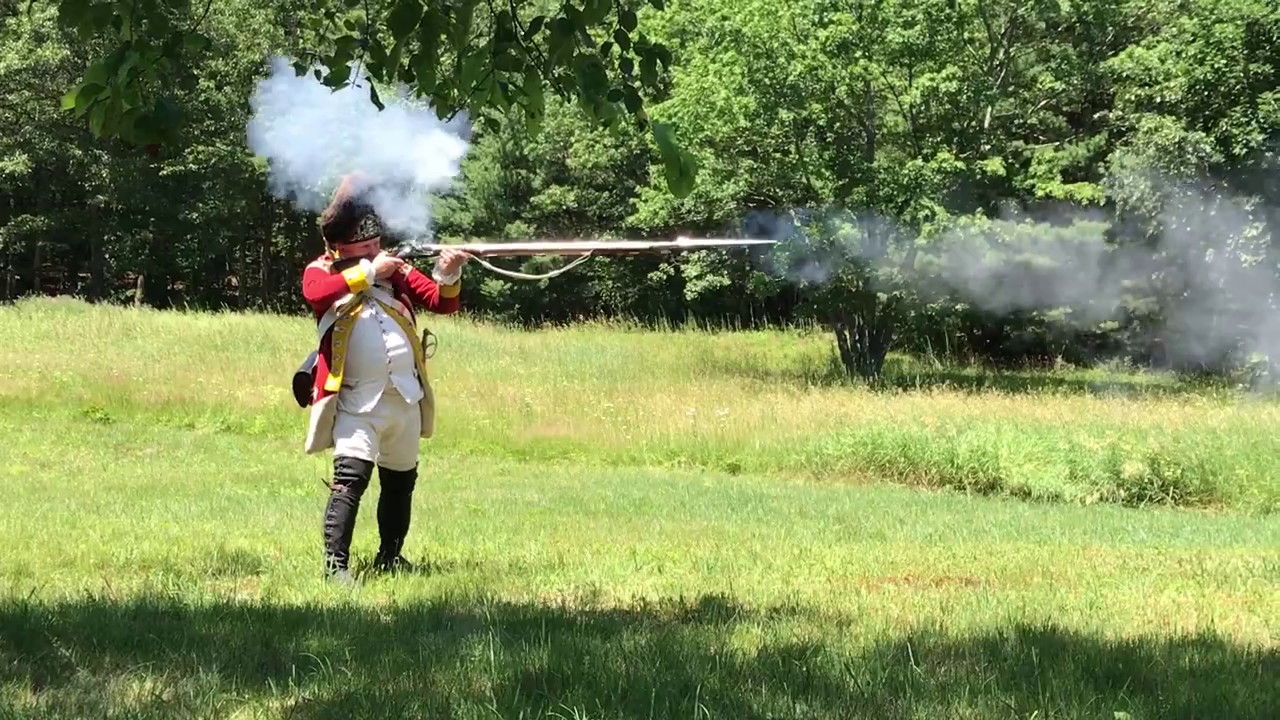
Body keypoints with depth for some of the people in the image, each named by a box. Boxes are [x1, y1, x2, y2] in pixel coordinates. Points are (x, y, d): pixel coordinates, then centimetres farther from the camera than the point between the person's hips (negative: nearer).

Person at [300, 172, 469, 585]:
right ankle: (335, 563, -23)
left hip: (405, 396, 6)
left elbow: (443, 303, 4)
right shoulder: (321, 271, 1)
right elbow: (316, 293, -24)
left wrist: (448, 276, -17)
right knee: (351, 477, -21)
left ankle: (390, 557, 32)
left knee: (401, 481, 17)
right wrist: (368, 272, -22)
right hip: (357, 400, -6)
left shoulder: (394, 269, 10)